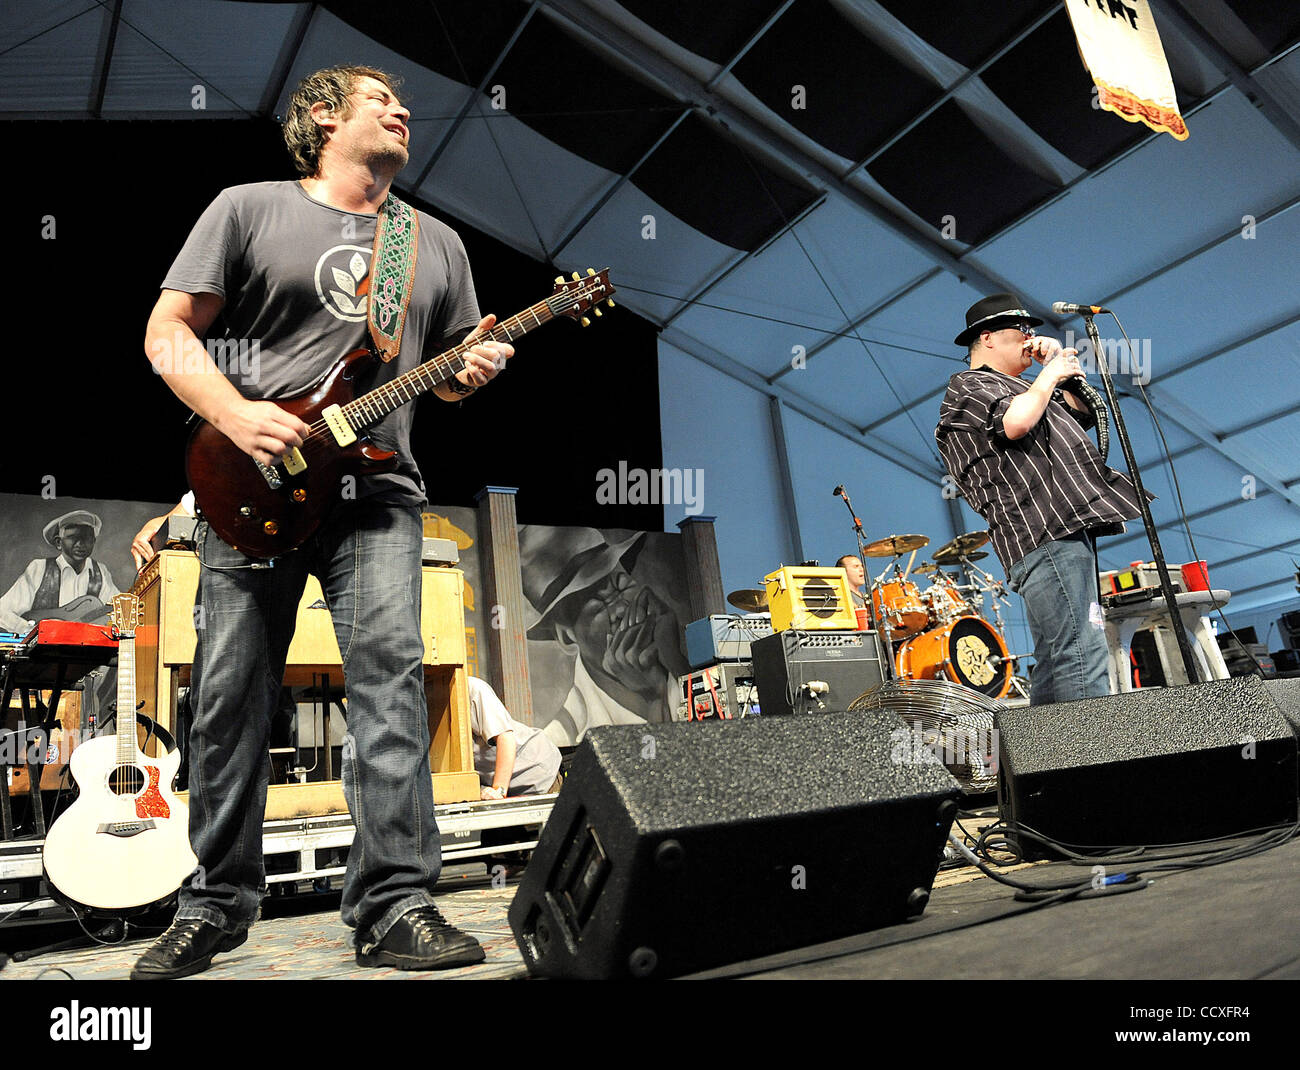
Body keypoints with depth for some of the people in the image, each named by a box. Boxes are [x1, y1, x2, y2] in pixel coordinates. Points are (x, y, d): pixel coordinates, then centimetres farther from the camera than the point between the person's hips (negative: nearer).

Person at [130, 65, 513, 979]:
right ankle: (216, 905, 21)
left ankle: (395, 905, -7)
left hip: (376, 487, 2)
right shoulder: (248, 209, 8)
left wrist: (473, 370, -2)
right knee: (231, 697, 3)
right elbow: (168, 332, 3)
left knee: (390, 671, -14)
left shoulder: (437, 243, 18)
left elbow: (447, 372, 22)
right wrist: (237, 417, -14)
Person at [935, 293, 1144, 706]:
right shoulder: (967, 386, 3)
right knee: (1082, 656, -20)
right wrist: (1050, 374, -1)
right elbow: (1014, 422, -17)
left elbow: (1083, 416, 33)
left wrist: (1063, 364, 21)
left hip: (1069, 528, 10)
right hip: (1045, 533, -10)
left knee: (1056, 665, 7)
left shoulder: (1017, 388, 32)